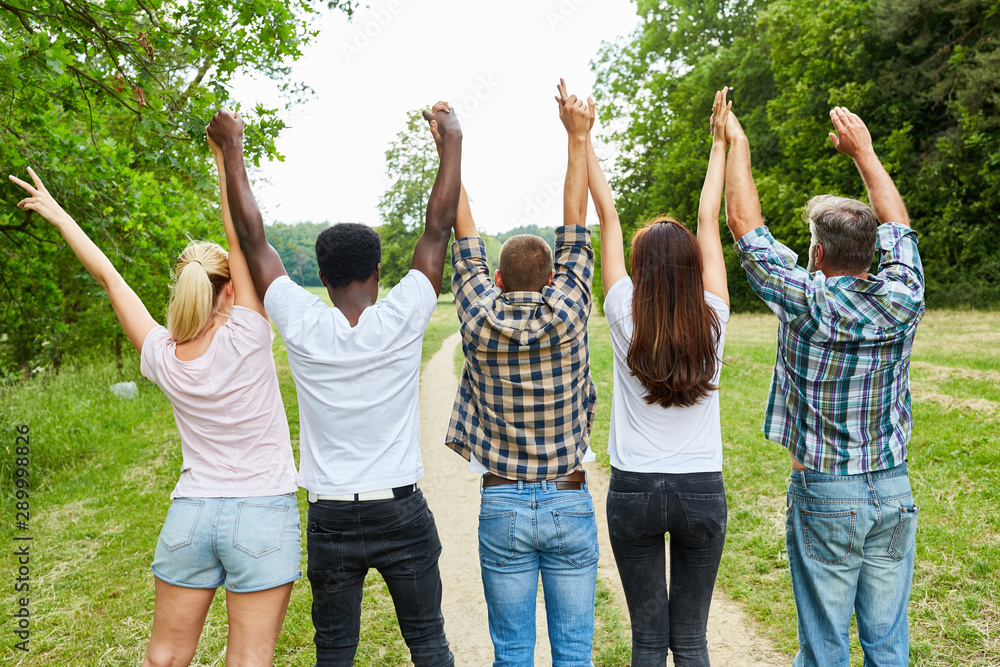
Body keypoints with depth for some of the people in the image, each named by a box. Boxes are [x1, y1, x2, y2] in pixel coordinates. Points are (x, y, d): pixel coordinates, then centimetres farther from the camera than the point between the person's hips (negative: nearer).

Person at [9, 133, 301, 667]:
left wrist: (59, 216, 20)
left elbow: (110, 278, 7)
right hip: (263, 513, -4)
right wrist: (226, 156, -8)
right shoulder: (244, 341, -15)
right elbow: (242, 237, -14)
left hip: (190, 513, 4)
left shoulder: (162, 358, -4)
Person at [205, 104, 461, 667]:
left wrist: (232, 147, 8)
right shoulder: (401, 322, -12)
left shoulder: (302, 328, -10)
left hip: (331, 517, 1)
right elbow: (440, 224, -5)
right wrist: (453, 138, 4)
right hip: (402, 511, -1)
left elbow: (253, 237, -2)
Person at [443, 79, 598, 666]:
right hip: (570, 503, 0)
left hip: (503, 507, 0)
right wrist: (578, 136, 6)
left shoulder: (480, 320, -8)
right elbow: (575, 226, 0)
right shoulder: (568, 315, -8)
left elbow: (465, 240, 3)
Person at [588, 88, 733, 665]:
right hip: (703, 491, 1)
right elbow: (710, 218, 2)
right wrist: (719, 140, 14)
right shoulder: (712, 322, -8)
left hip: (635, 490, -1)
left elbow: (608, 214, -4)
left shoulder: (626, 319, -11)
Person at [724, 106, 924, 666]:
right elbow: (897, 223, 14)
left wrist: (738, 147, 8)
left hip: (824, 494, -4)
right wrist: (863, 150, 23)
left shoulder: (806, 302, -15)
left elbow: (746, 225, -4)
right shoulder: (904, 297, -5)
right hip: (894, 492, 4)